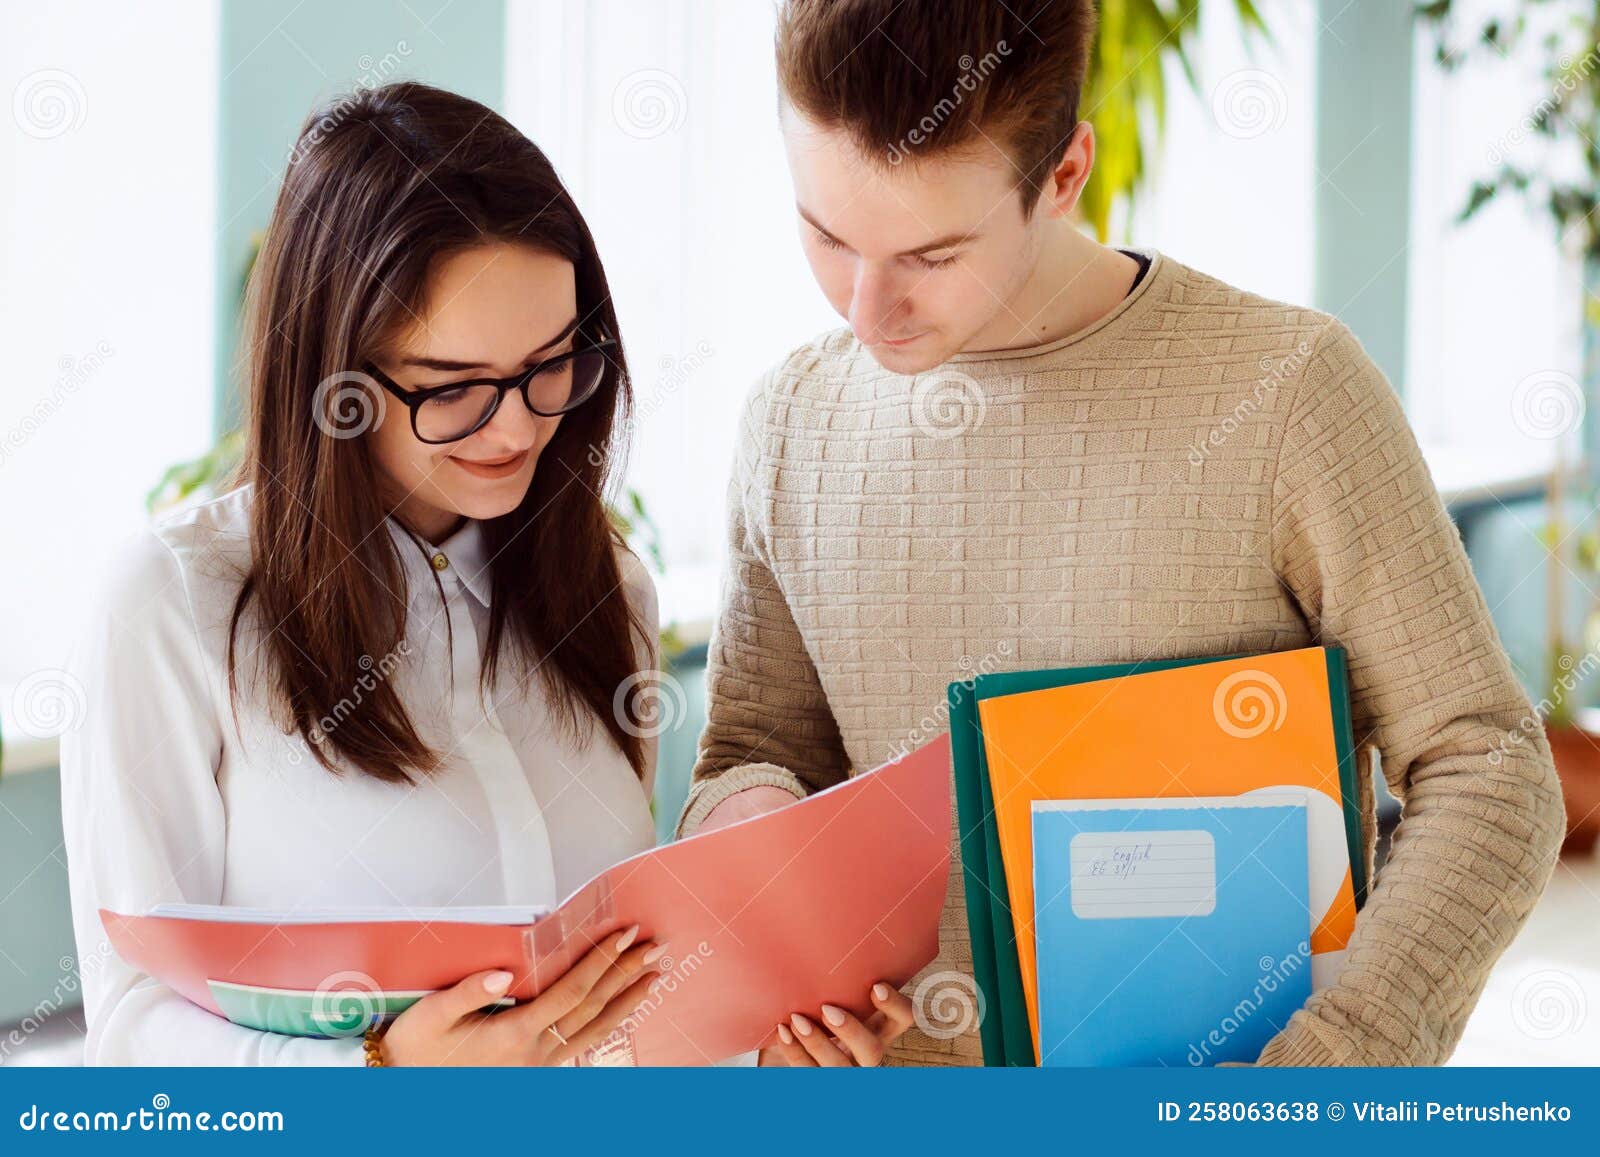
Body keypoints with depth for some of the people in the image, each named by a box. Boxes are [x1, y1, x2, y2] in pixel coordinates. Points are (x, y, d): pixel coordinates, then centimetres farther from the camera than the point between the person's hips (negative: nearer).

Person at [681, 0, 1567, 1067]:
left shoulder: (1286, 387, -9)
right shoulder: (793, 424, 5)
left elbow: (1489, 776, -8)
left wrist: (1322, 1078, -20)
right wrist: (747, 812, -7)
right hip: (886, 1063, 3)